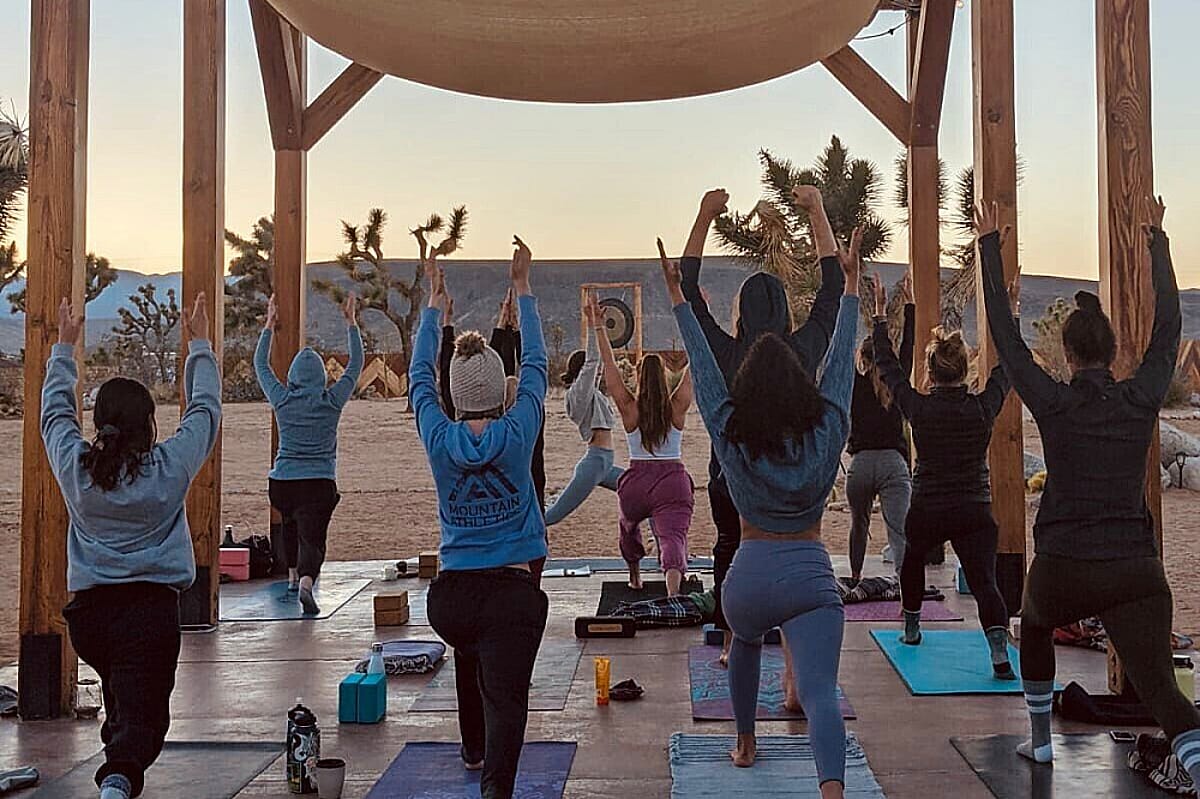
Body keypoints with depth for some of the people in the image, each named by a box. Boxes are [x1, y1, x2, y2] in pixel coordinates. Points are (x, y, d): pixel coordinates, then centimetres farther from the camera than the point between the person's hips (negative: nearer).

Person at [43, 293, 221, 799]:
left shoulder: (75, 466, 0)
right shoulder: (169, 467, -6)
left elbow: (55, 409, 18)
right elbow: (205, 409, 8)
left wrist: (64, 347, 29)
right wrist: (199, 346, 19)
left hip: (88, 610, 4)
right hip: (151, 609, -4)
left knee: (121, 697, 29)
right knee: (143, 715, -9)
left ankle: (117, 753, 39)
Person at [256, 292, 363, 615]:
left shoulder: (281, 400, 0)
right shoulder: (332, 401, -4)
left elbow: (261, 364, 16)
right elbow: (356, 364, 8)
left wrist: (269, 324, 23)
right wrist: (351, 322, 14)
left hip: (281, 482, 3)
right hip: (320, 483, -3)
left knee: (291, 523, 32)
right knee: (312, 538, -9)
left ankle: (293, 576, 38)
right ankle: (306, 581, -37)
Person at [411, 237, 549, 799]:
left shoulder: (440, 440, -3)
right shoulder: (516, 434, -7)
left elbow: (419, 376, 14)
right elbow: (535, 364, 7)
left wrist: (434, 305, 22)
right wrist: (522, 289, 15)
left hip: (450, 595, 4)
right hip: (513, 591, -3)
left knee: (469, 656, 34)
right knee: (505, 697, -10)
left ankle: (474, 751, 49)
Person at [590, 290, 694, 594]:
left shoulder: (629, 408, -2)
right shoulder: (677, 407, -3)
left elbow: (610, 365, 0)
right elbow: (692, 367, 3)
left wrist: (598, 327, 2)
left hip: (636, 483, 2)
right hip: (673, 482, -2)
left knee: (629, 526, 30)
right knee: (672, 537, -14)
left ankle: (635, 577, 47)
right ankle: (673, 592, -39)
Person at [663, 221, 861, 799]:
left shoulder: (731, 438, -5)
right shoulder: (826, 435, -5)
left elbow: (704, 367, 1)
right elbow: (841, 360, 3)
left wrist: (678, 298, 8)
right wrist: (851, 285, 10)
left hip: (749, 576, 2)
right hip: (810, 574, -2)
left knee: (746, 646, 34)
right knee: (819, 693, -12)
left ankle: (745, 744, 46)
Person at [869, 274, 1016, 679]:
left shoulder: (919, 407, -8)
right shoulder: (983, 407, -6)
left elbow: (888, 366, 4)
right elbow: (1006, 366, 10)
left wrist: (881, 317, 13)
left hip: (925, 512, 1)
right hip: (975, 513, -1)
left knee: (913, 561, 29)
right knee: (984, 582, -7)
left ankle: (911, 629, 42)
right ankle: (1000, 655, -27)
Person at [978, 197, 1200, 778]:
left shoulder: (1053, 403, -5)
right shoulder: (1143, 399, 1)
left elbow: (1005, 335, 2)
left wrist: (990, 245, 7)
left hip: (1063, 571, -1)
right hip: (1136, 571, 1)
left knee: (1034, 629, 31)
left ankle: (1041, 741, 40)